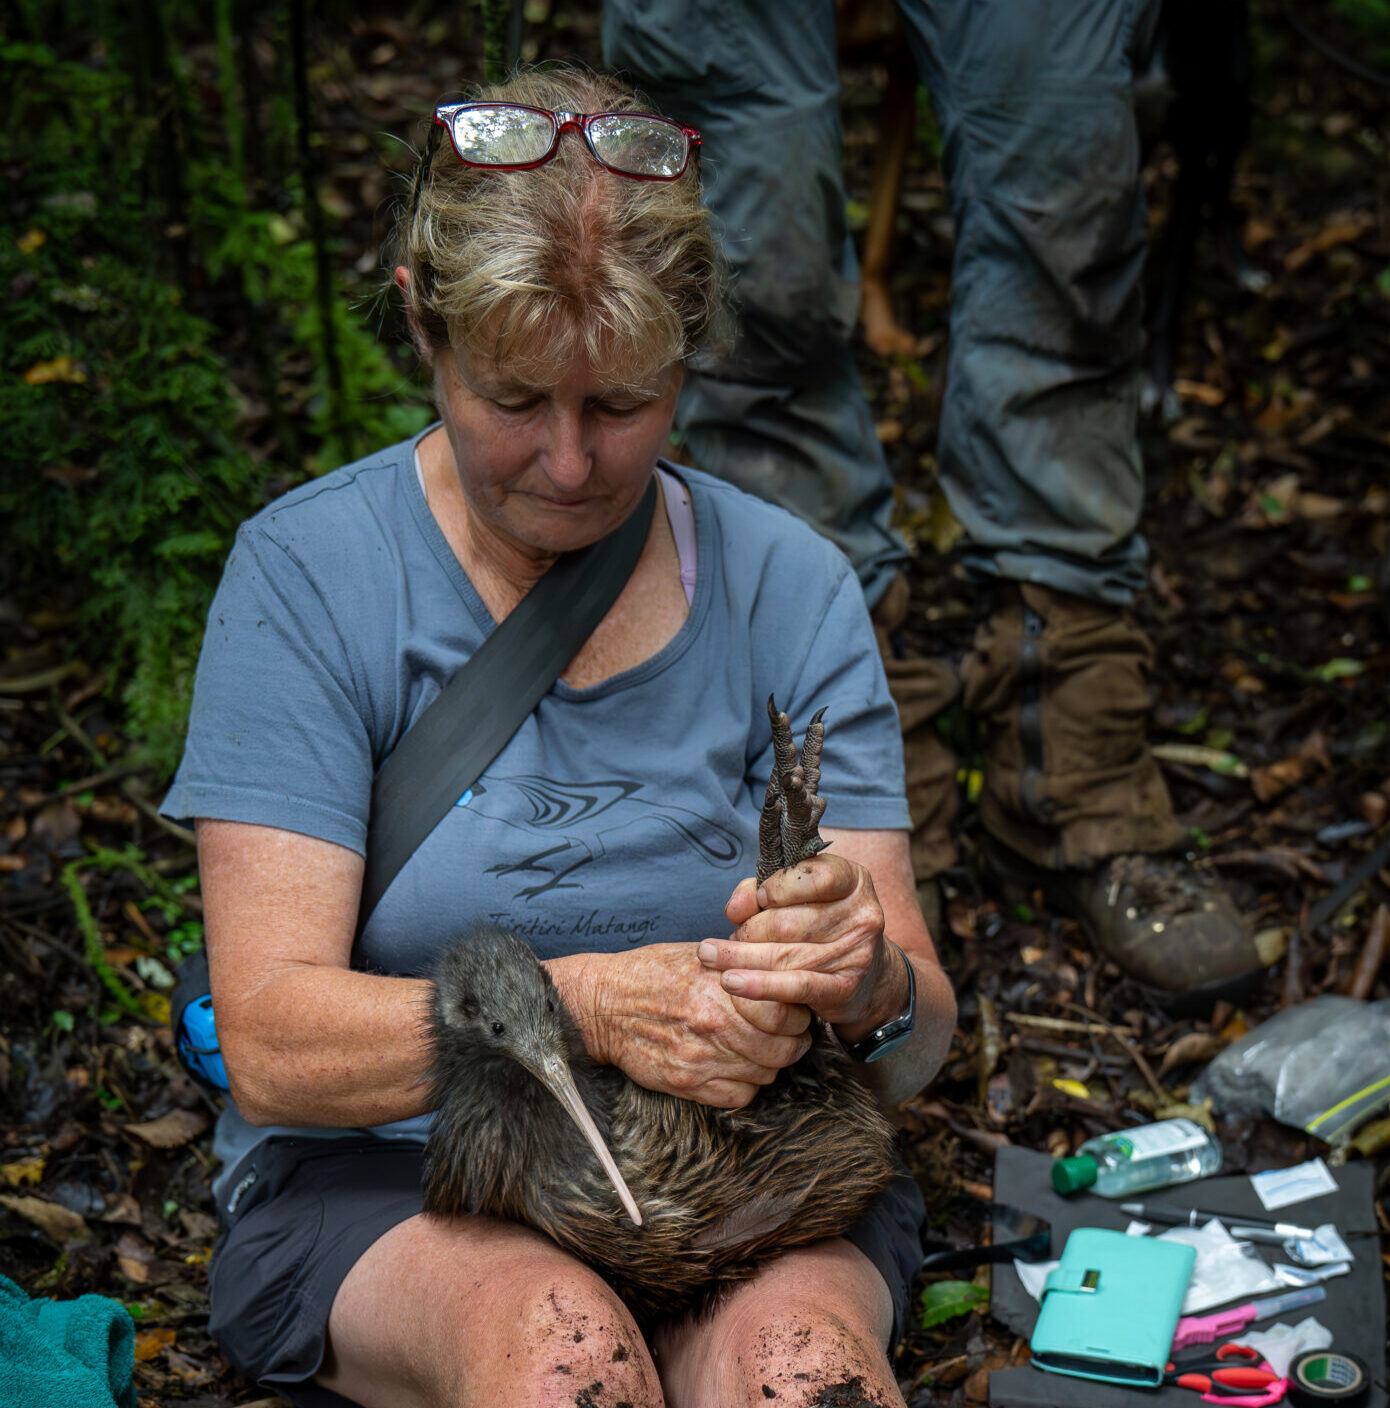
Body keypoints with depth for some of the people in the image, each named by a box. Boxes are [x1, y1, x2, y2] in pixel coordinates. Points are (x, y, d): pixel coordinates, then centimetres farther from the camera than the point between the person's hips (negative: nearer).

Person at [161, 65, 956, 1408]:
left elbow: (914, 1049, -4)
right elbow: (271, 1044, -14)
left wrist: (867, 983, -27)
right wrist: (588, 1003, -30)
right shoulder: (306, 572, -8)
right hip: (385, 1176, -1)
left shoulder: (788, 586, -1)